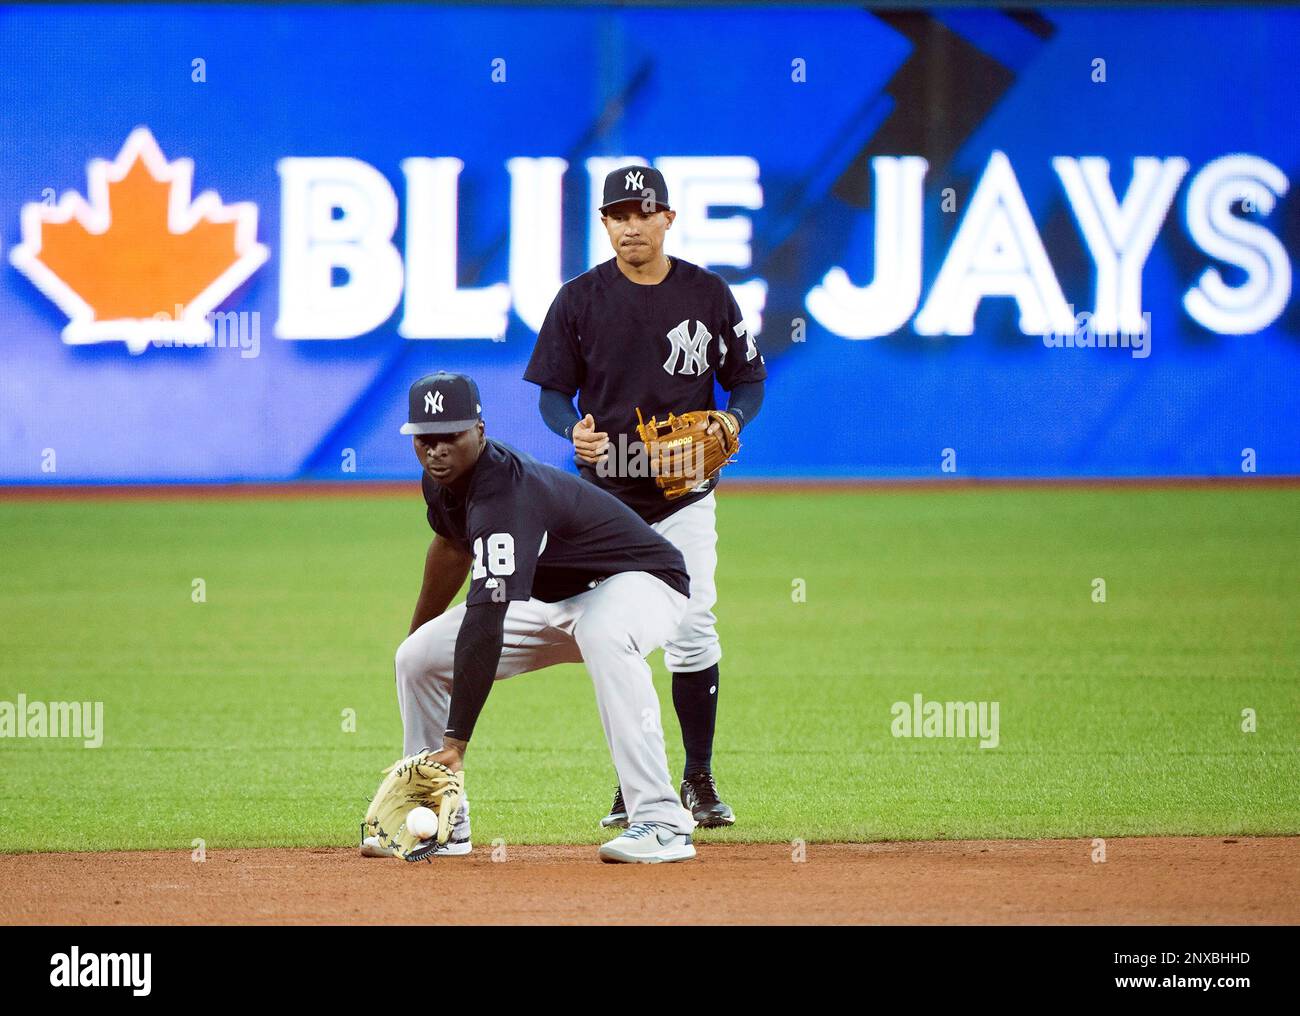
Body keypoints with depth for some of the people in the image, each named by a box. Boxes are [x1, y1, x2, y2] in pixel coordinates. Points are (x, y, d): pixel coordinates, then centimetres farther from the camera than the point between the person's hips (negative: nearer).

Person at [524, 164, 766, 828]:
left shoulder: (708, 295, 2)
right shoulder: (580, 299, 0)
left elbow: (748, 379, 9)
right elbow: (554, 391, 4)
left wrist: (731, 421, -13)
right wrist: (573, 430, -18)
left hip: (686, 495, 0)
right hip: (608, 495, 0)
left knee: (692, 632, -6)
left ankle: (699, 781, 5)